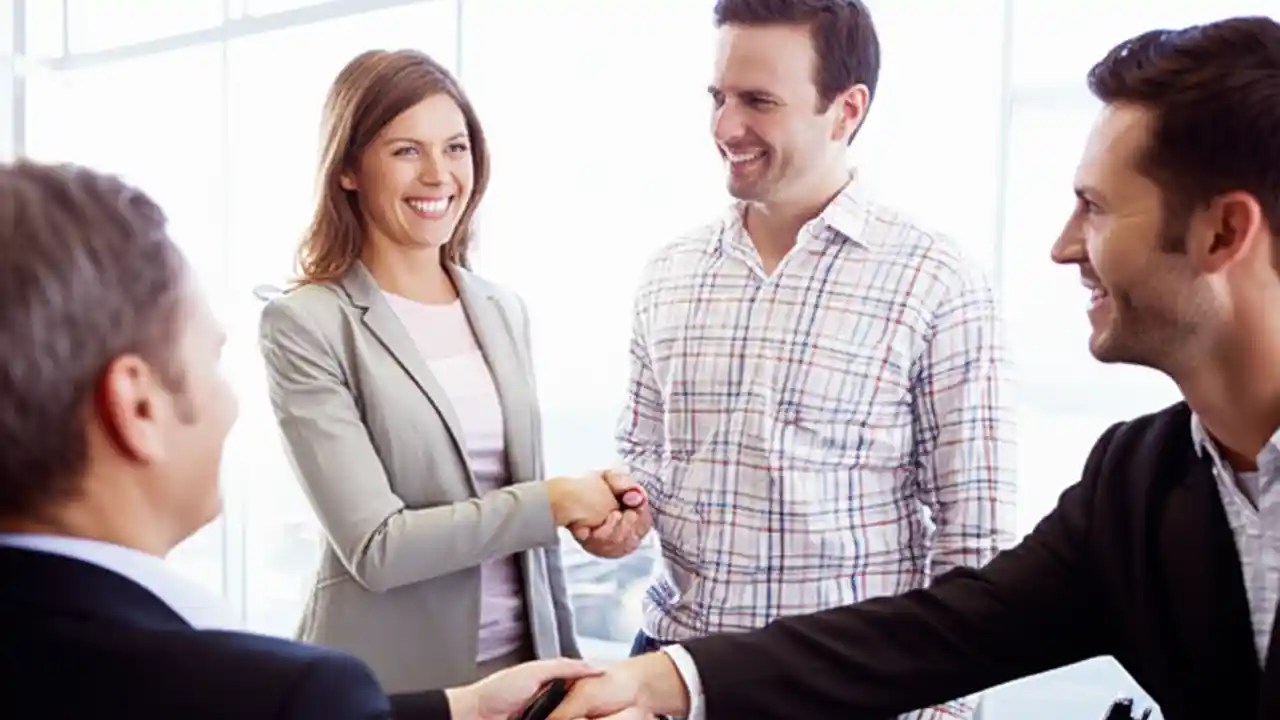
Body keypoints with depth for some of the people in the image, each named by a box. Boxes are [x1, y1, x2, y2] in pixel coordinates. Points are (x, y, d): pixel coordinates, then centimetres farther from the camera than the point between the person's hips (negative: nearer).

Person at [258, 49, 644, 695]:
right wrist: (554, 502, -15)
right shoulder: (307, 324, -14)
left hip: (523, 661, 5)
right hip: (389, 678, -5)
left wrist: (566, 659, 7)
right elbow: (375, 547, -19)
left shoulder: (504, 312, 5)